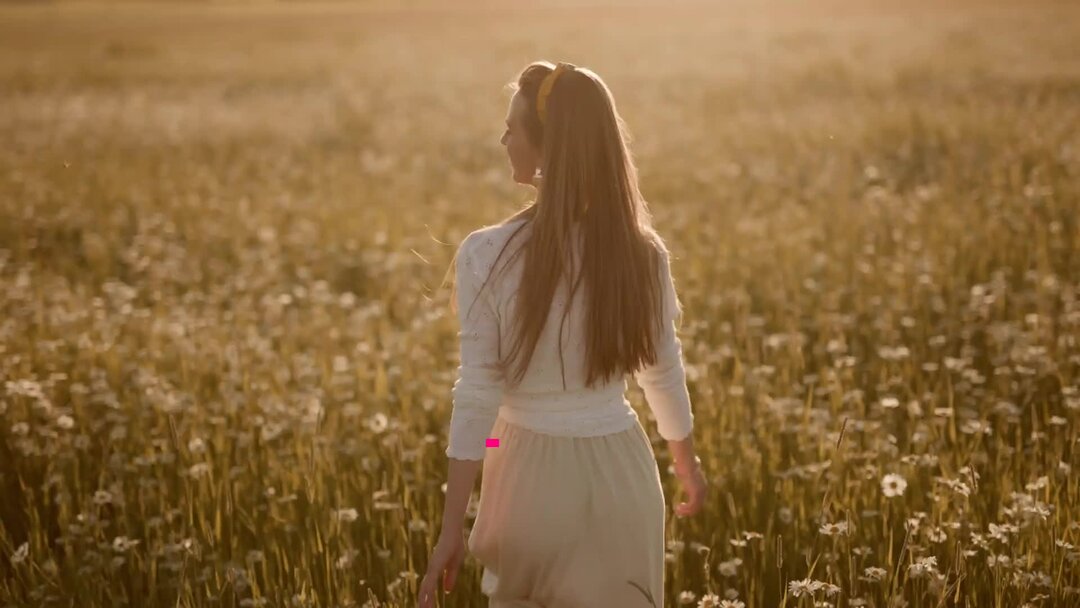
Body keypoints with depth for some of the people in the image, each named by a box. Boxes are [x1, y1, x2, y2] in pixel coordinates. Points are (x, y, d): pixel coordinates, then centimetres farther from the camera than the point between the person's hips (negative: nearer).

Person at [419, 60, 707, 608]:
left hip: (531, 477, -2)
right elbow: (665, 374, 5)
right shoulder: (643, 252, -6)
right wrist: (687, 464, 23)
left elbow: (477, 396, -14)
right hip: (622, 475, 2)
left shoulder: (488, 255, -15)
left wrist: (452, 529, -7)